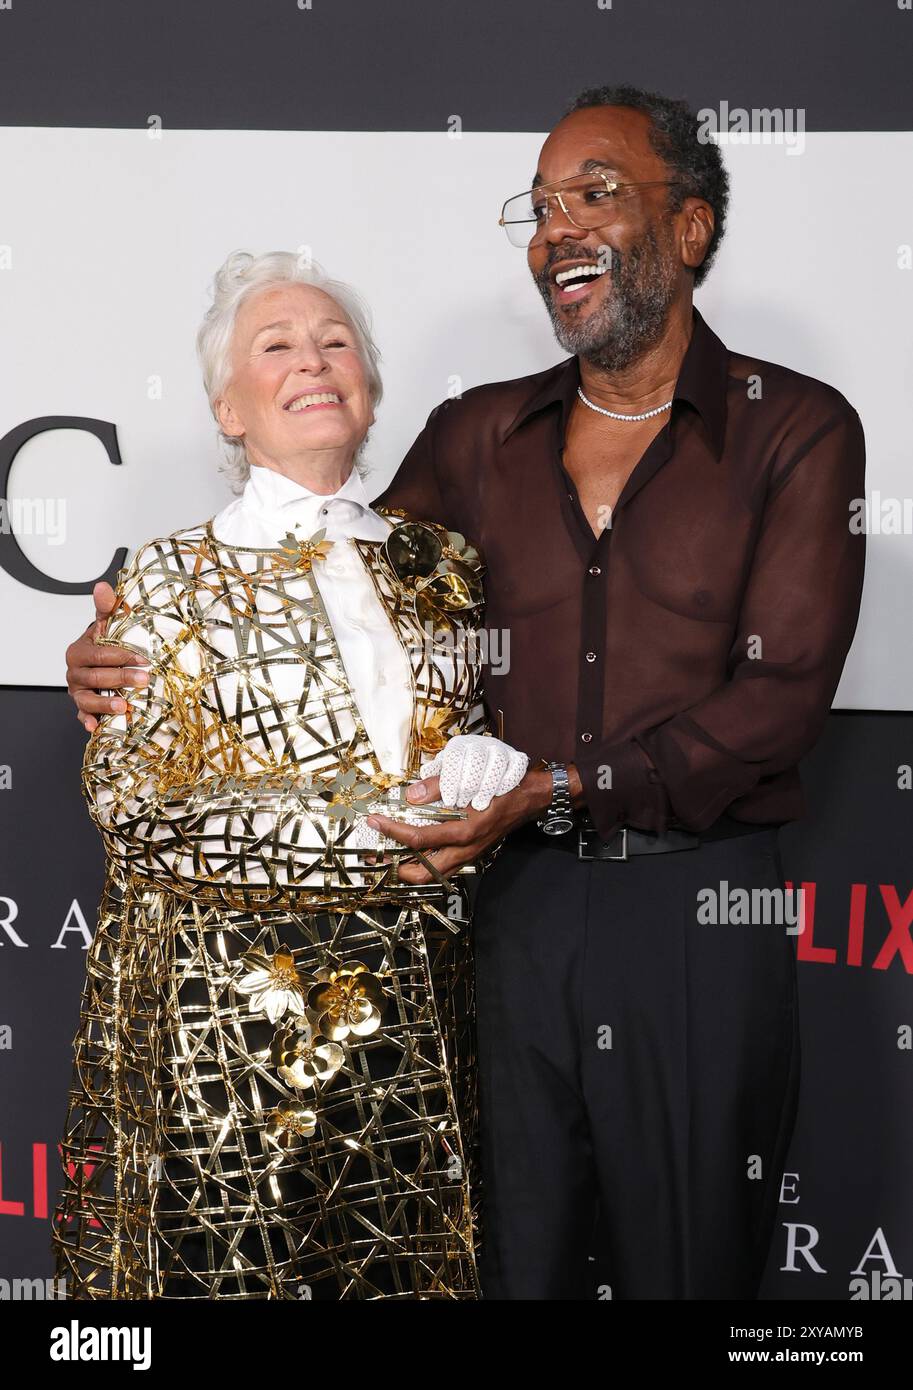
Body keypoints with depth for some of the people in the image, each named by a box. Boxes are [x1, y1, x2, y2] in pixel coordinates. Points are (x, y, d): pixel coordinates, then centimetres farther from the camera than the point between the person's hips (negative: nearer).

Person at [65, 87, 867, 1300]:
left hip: (701, 911, -3)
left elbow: (779, 697, -10)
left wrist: (558, 789, -18)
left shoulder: (796, 429, -2)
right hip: (520, 904, 3)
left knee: (688, 1267, 10)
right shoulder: (479, 437, 10)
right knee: (516, 1260, 14)